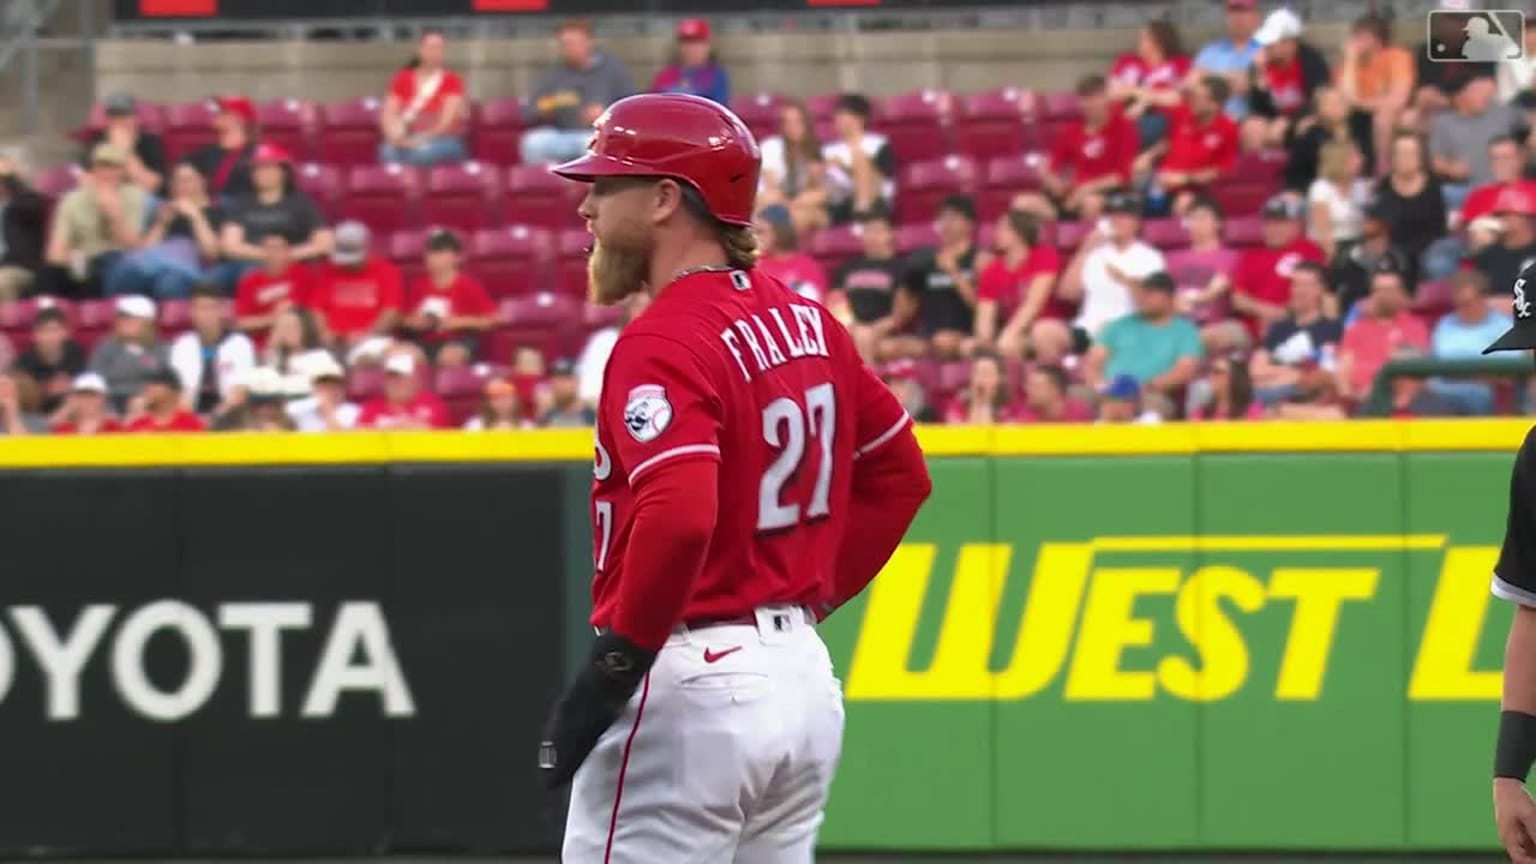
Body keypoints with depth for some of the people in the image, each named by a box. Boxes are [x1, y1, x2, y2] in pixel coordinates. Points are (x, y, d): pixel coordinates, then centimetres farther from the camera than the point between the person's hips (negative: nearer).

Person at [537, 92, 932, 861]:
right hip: (806, 679, 9)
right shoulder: (808, 325, 11)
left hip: (691, 683, -9)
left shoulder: (664, 343, -16)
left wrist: (611, 667, -22)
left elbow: (680, 515, -30)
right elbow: (899, 473, 20)